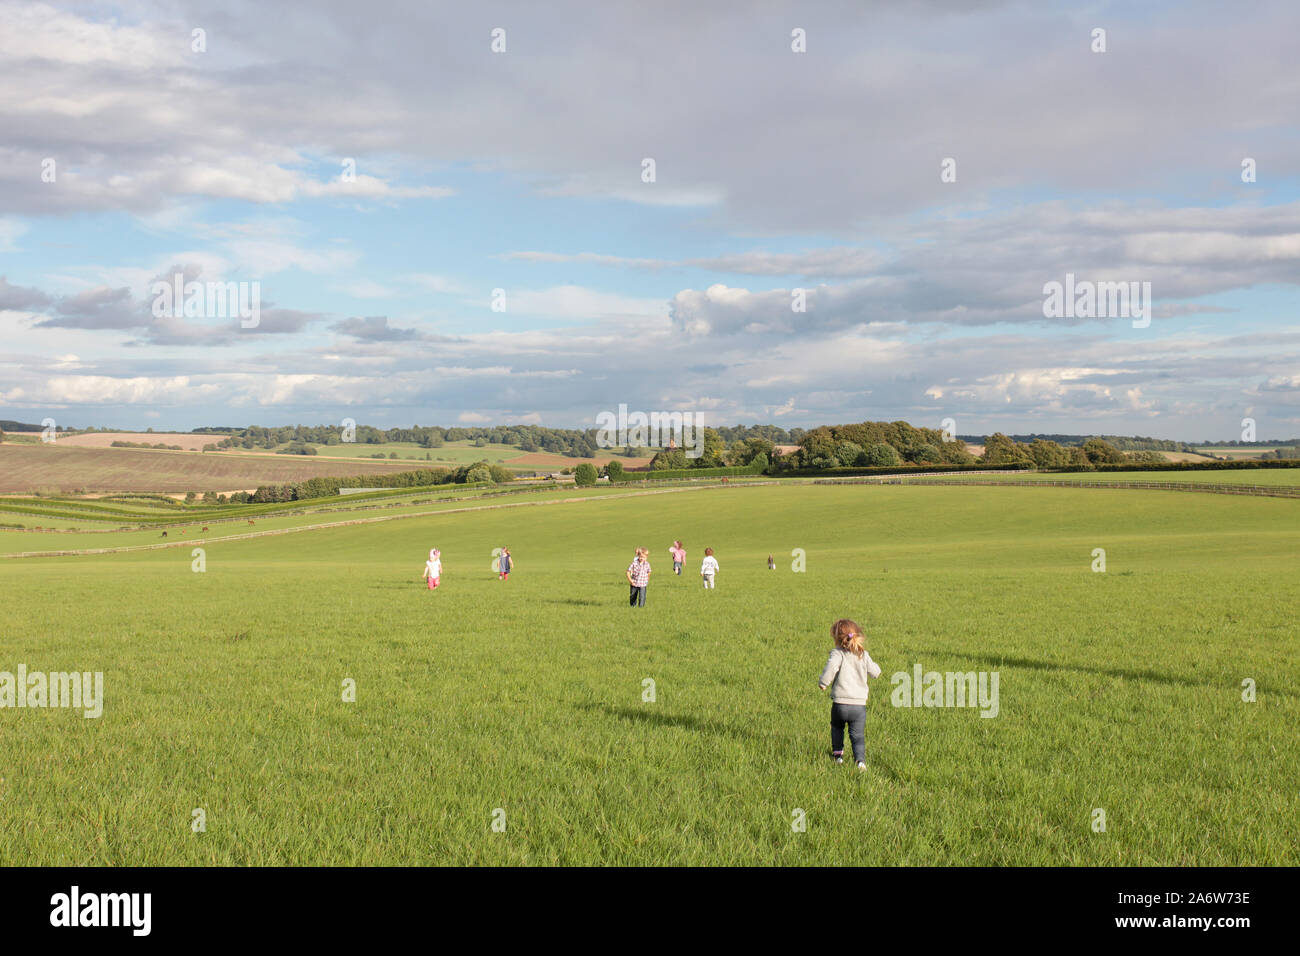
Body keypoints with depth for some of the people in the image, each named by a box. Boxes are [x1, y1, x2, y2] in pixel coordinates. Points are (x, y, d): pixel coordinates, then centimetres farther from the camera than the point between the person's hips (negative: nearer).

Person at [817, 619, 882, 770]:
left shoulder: (837, 653, -10)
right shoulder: (864, 655, 4)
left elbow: (831, 667, -28)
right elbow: (875, 672, 11)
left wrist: (822, 683, -13)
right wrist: (874, 665, 31)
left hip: (840, 704, -2)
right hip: (859, 705, 2)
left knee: (837, 727, 26)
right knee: (858, 734, 6)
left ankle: (837, 753, 30)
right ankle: (860, 759, -12)